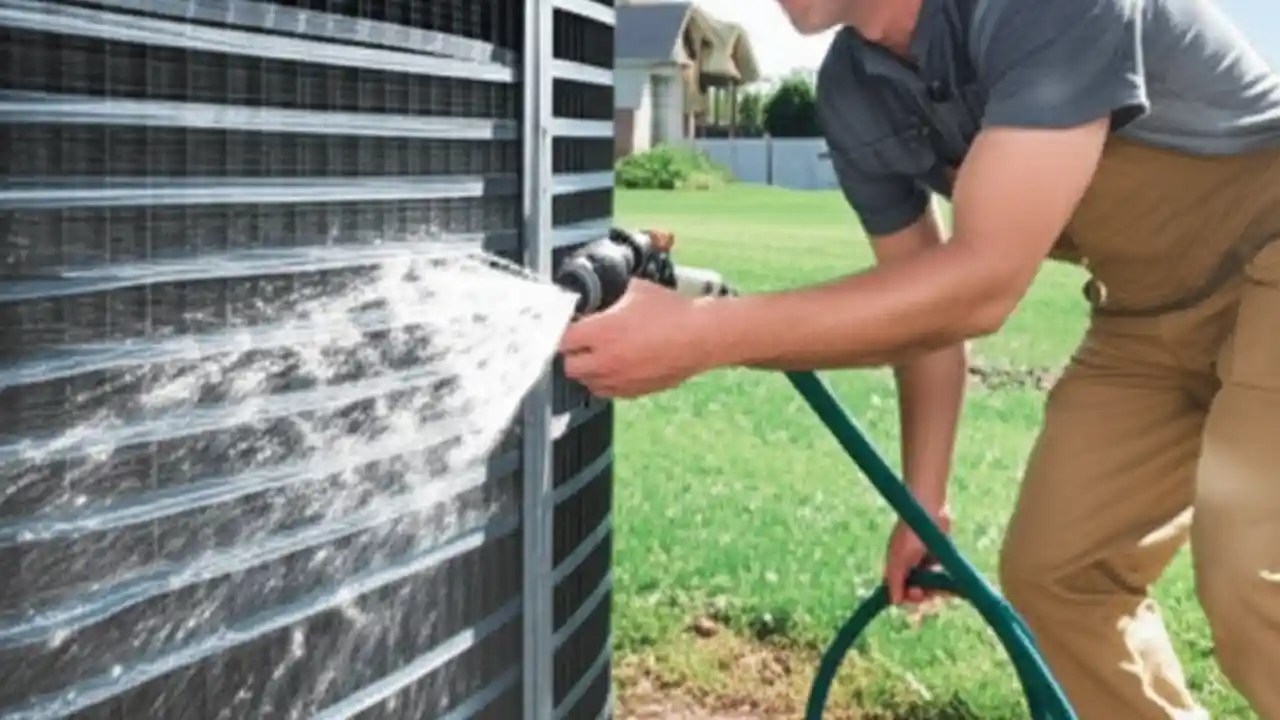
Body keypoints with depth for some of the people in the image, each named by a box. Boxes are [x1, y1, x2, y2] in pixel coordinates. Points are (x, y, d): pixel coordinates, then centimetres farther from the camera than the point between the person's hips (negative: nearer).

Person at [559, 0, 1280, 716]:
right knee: (1056, 569, 6)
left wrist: (703, 336, -39)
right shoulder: (852, 92, -8)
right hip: (1151, 309, 7)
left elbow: (981, 282, -36)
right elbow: (918, 291, 4)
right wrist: (924, 500, 10)